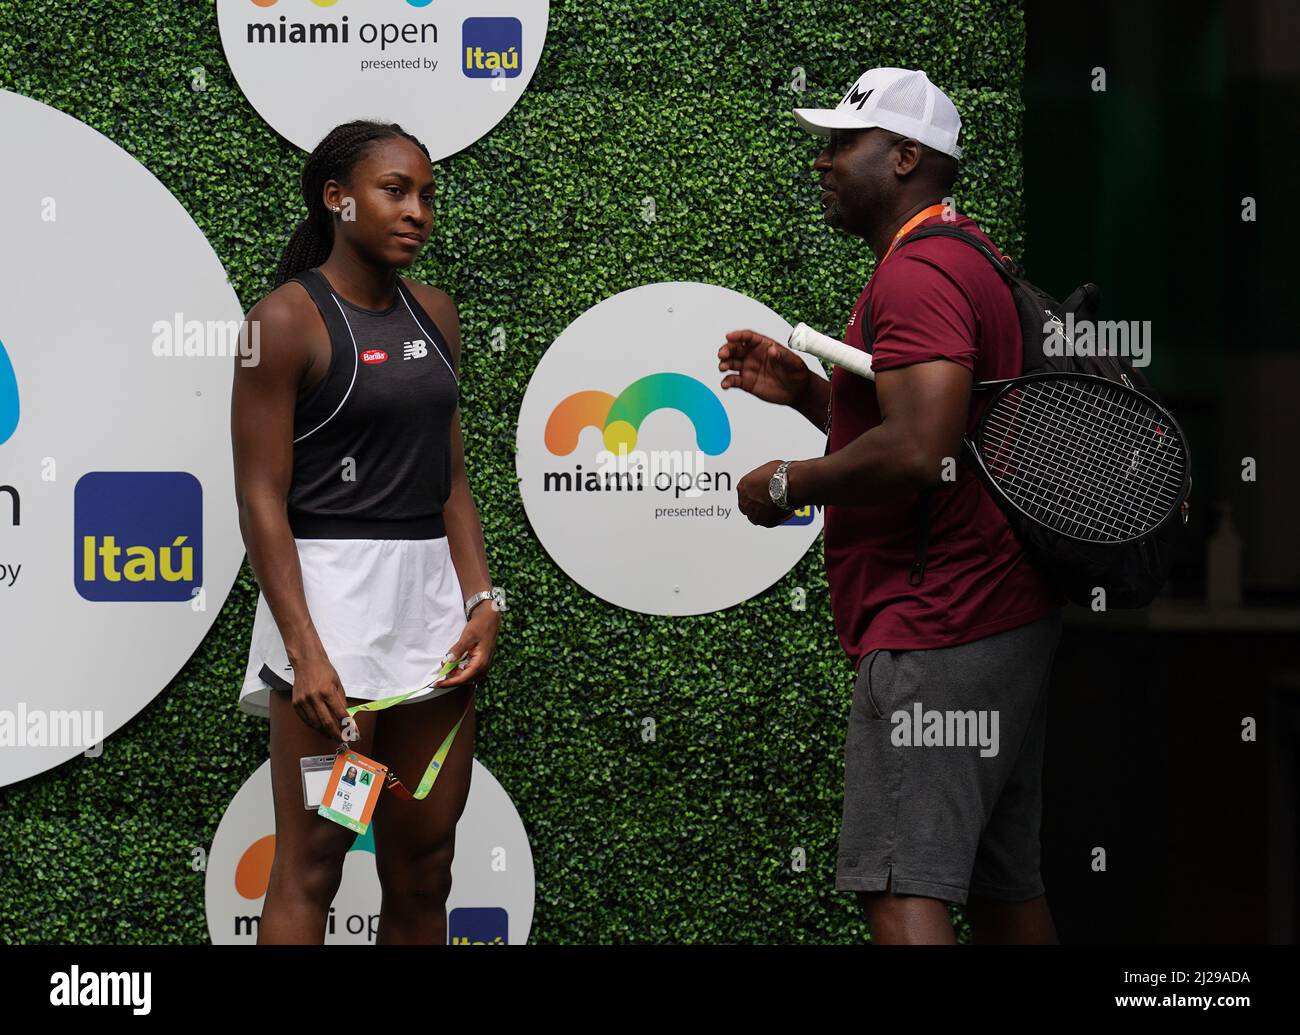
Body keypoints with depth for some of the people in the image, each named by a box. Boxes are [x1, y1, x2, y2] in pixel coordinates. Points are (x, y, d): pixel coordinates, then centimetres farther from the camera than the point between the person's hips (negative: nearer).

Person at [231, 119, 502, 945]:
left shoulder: (434, 314, 13)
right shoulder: (287, 320, -8)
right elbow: (261, 499, -11)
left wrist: (482, 600, 2)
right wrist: (305, 652, -18)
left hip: (432, 595, 7)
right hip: (331, 594, -7)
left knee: (424, 868, 9)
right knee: (311, 866, -7)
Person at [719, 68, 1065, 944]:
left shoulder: (916, 274, -14)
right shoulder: (965, 261, 21)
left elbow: (916, 451, -26)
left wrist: (788, 483, -12)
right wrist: (804, 393, 19)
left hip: (937, 635, -11)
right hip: (1005, 623, 11)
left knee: (902, 891, -15)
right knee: (1003, 887, 14)